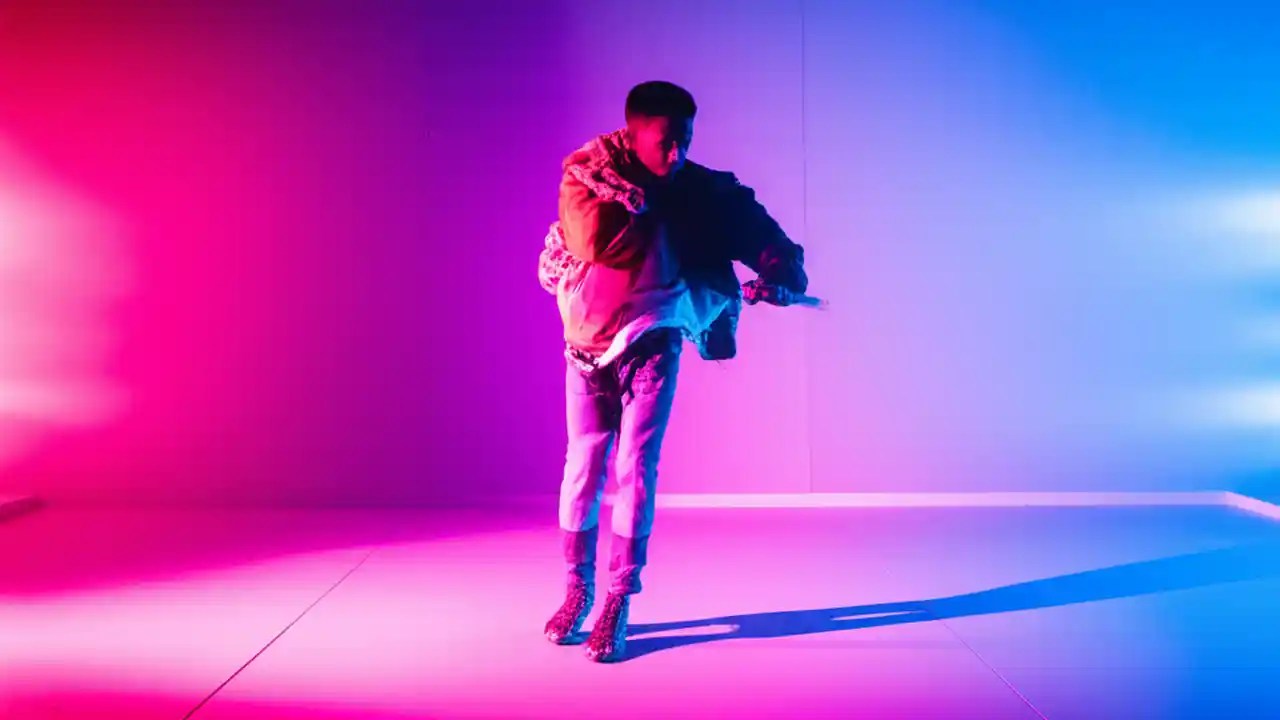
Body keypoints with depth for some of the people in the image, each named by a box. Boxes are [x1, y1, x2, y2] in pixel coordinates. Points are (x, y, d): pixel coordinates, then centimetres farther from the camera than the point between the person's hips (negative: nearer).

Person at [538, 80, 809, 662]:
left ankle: (617, 605, 3)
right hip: (588, 342, 0)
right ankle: (578, 589, 21)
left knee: (634, 469, -7)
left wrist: (781, 276, -27)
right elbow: (595, 240, -28)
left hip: (651, 346, 0)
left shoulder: (705, 191, -7)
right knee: (583, 467, 5)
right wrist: (656, 205, -20)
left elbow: (769, 241, -7)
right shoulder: (586, 174, -10)